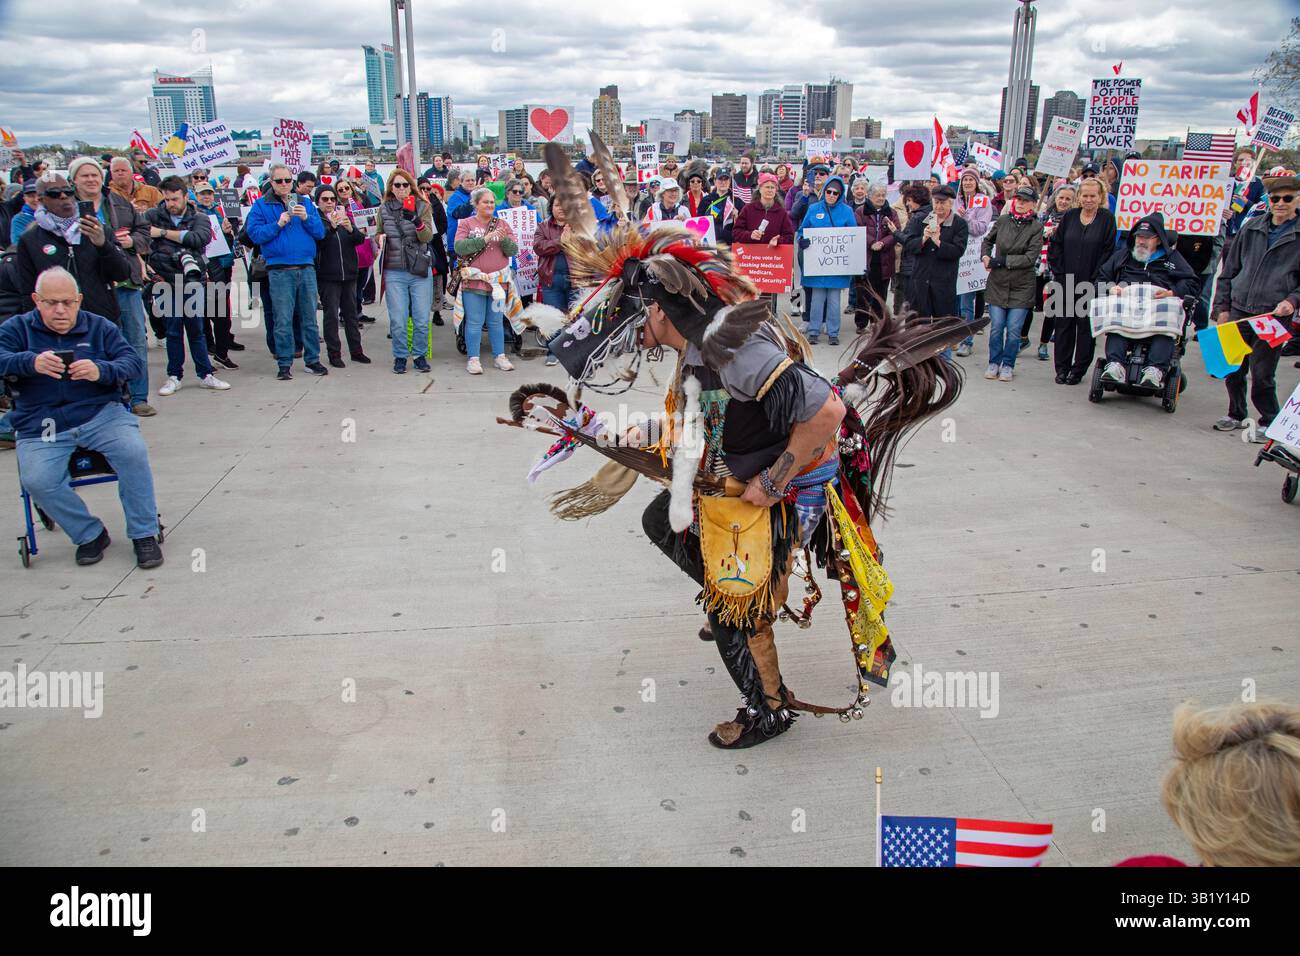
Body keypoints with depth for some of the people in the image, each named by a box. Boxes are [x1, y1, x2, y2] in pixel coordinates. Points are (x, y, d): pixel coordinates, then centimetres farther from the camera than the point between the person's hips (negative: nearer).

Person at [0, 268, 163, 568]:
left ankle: (144, 534, -12)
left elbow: (134, 362, -1)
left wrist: (101, 371, -22)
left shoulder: (99, 326, 12)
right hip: (40, 427, 0)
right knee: (38, 481, -25)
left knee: (134, 452, -28)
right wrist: (31, 362, -28)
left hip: (100, 414, 0)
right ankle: (90, 534, -1)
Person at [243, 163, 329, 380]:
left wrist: (307, 218, -11)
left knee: (309, 318, 7)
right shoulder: (261, 205, 5)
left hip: (306, 267, 3)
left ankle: (312, 360, 17)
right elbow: (254, 233, -6)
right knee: (283, 320, -2)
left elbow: (320, 232, 5)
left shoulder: (305, 202, 13)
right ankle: (284, 364, 6)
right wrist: (278, 224, -14)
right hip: (279, 270, -2)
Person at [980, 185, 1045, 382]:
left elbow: (1030, 258, -13)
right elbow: (988, 240, 21)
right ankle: (994, 363, 18)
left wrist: (1002, 261, -15)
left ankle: (1008, 365, 15)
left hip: (1021, 286, -2)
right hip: (997, 283, 2)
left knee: (1014, 330, 0)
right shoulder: (1002, 221, 4)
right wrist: (985, 256, 2)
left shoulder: (1036, 227, -6)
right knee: (996, 327, 4)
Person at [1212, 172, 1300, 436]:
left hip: (1274, 316, -3)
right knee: (1233, 370, 9)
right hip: (1239, 311, 3)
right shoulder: (1252, 227, 10)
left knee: (1262, 375, -2)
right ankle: (1236, 414, 28)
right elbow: (1229, 270, 14)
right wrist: (1222, 307, 9)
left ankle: (1268, 422, 16)